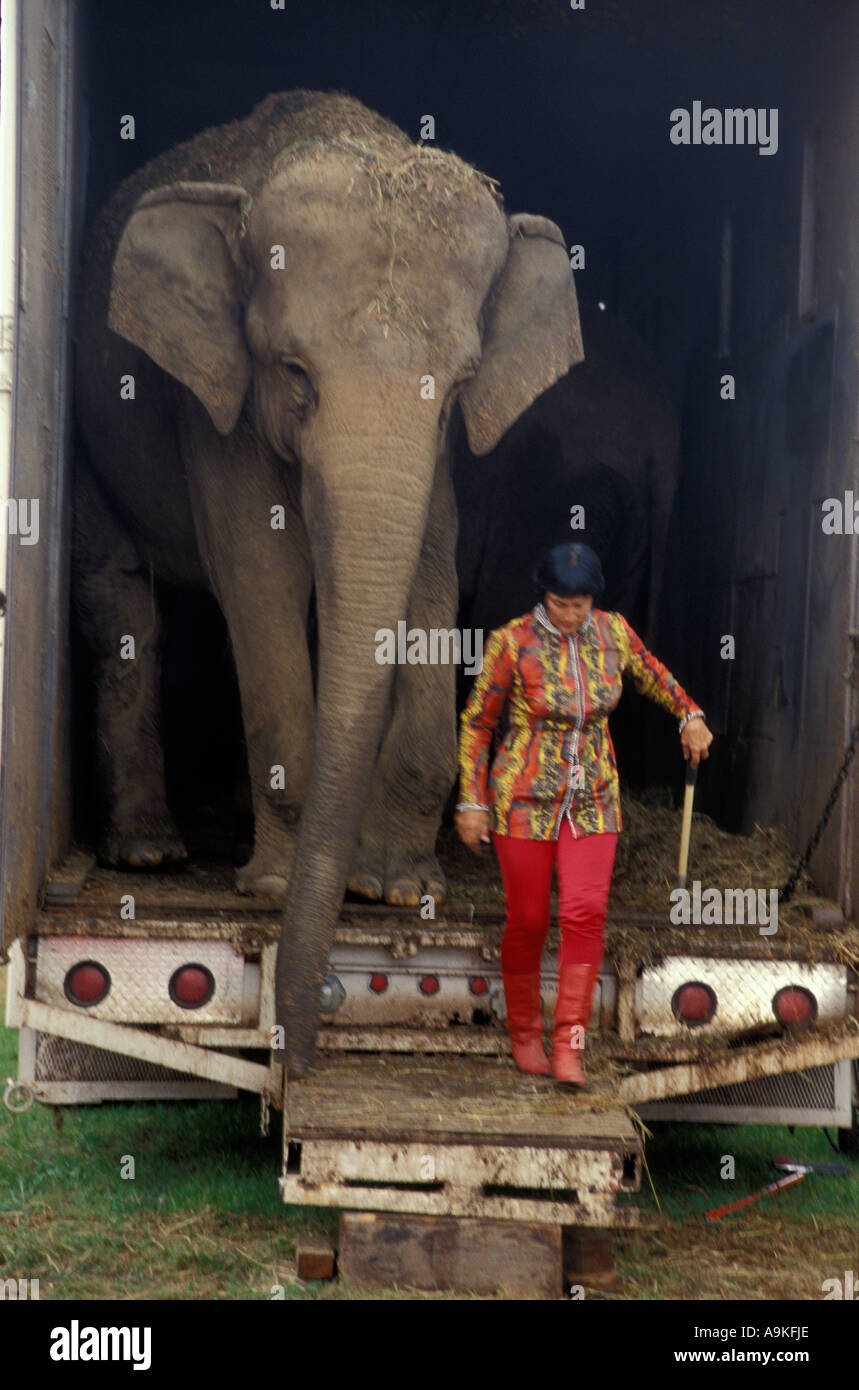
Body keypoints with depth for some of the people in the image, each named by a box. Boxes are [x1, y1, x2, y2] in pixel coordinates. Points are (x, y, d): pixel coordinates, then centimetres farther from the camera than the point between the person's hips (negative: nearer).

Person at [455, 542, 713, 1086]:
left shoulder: (612, 632, -3)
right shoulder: (512, 643, -13)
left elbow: (649, 670, 20)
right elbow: (477, 721, -3)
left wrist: (689, 714, 8)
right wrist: (472, 801, -3)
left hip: (592, 798, 3)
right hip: (525, 797, -2)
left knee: (586, 914, -11)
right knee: (528, 921, 4)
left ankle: (569, 1047, -4)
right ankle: (525, 1033, 27)